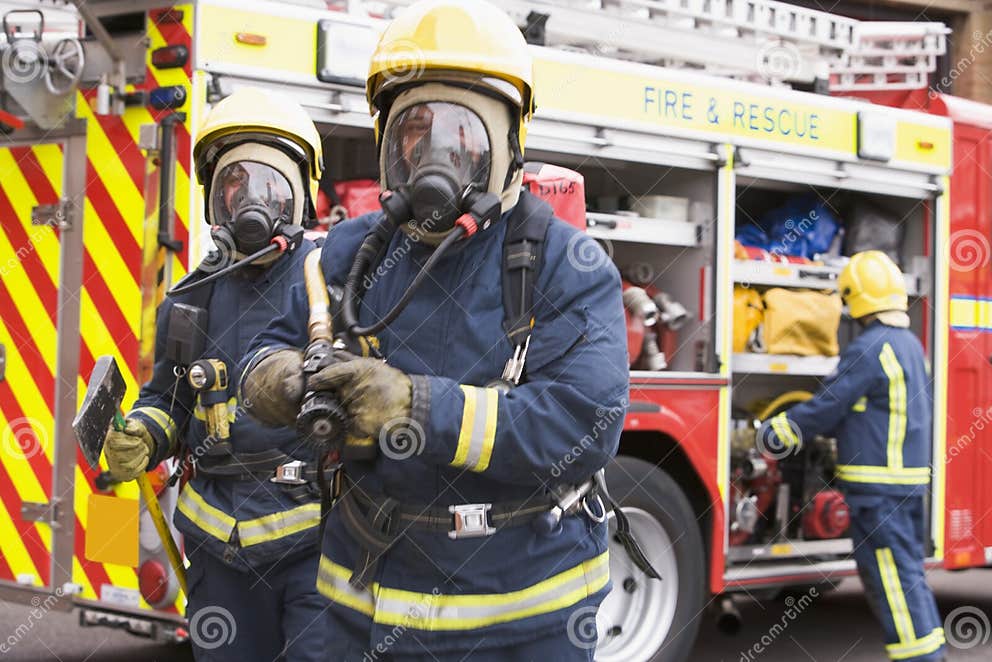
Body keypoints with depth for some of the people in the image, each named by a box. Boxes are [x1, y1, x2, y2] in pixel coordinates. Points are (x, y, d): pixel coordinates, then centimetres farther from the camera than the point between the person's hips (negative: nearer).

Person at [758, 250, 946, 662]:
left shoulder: (870, 348, -16)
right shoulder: (910, 344, 13)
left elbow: (826, 408, -15)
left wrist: (776, 432, -3)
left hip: (878, 483, -10)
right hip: (909, 478, 10)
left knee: (890, 573, -6)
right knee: (906, 571, 15)